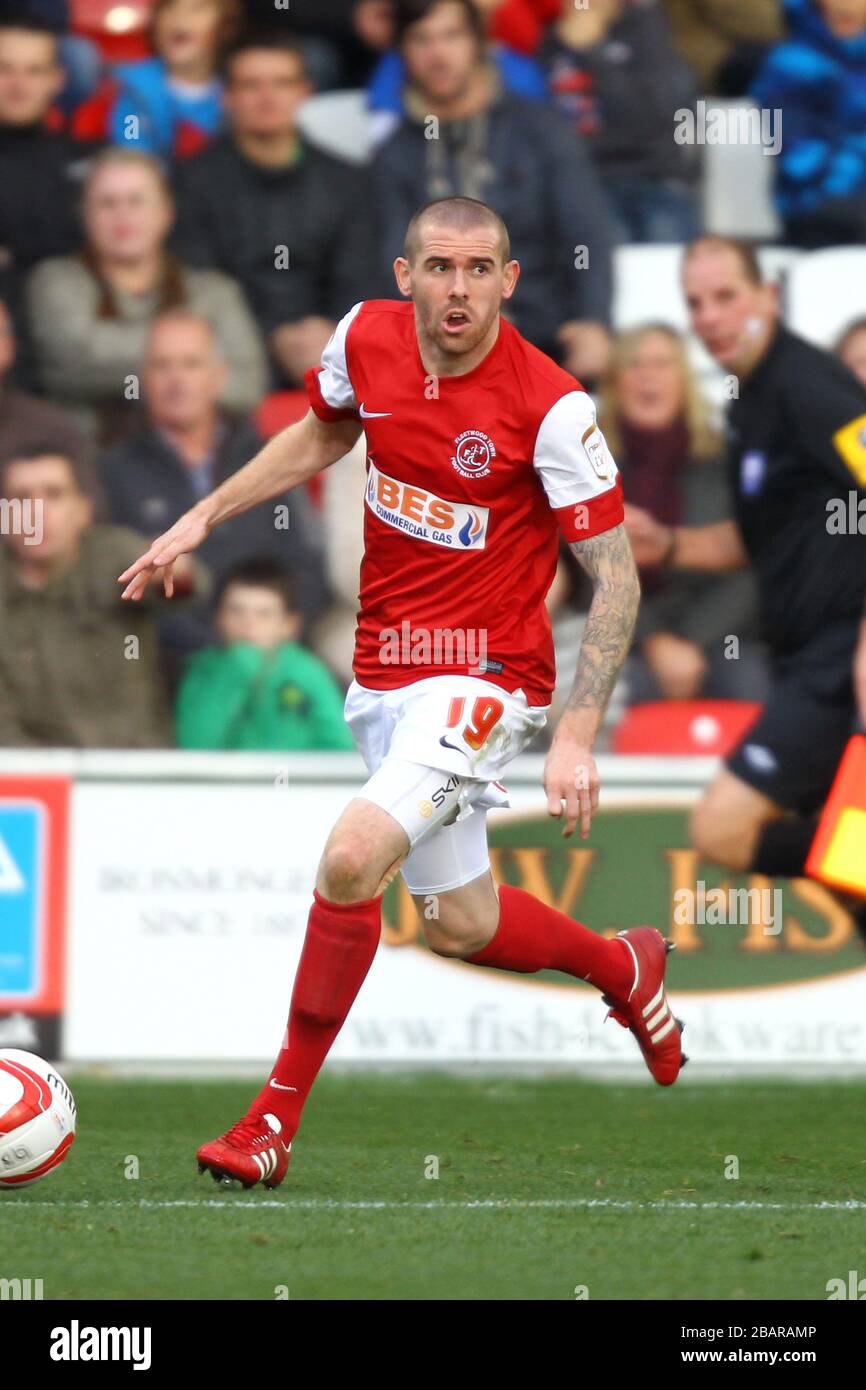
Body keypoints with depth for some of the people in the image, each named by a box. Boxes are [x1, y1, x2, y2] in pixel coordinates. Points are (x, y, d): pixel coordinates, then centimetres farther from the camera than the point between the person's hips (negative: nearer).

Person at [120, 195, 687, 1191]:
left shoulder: (549, 406, -19)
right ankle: (626, 970, 47)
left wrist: (577, 737, -20)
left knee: (352, 858, -25)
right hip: (381, 674, 6)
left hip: (482, 678, -6)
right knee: (460, 924, 16)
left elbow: (615, 575, -14)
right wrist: (201, 520, 15)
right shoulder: (366, 337, -4)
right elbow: (321, 435, 20)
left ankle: (278, 1115, -11)